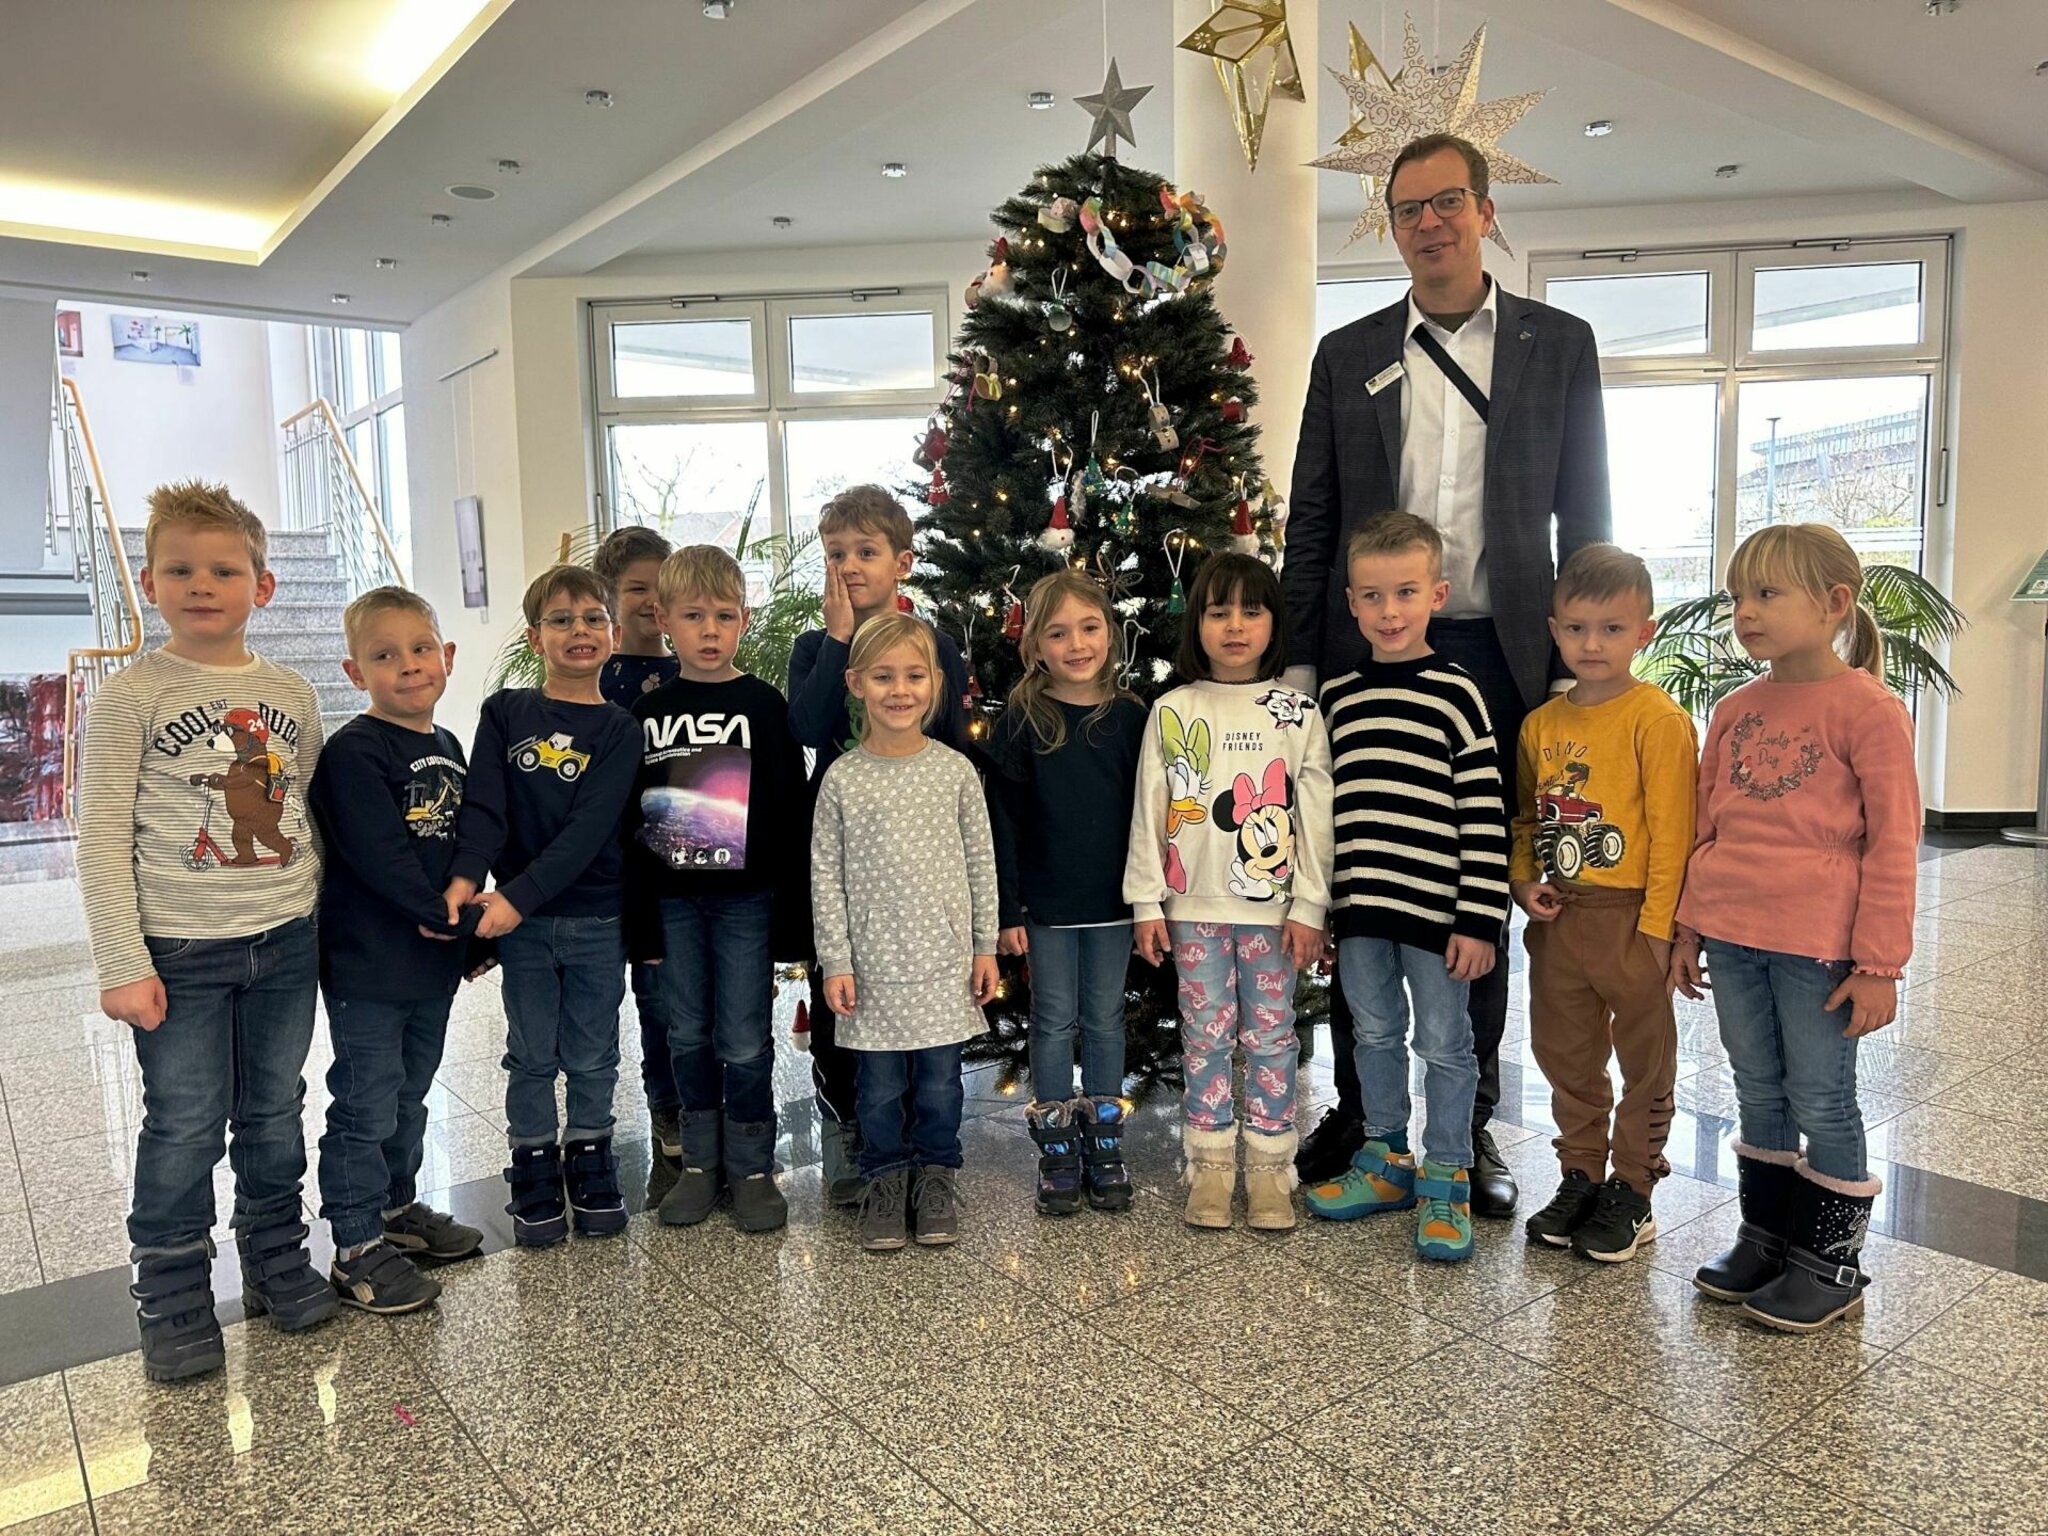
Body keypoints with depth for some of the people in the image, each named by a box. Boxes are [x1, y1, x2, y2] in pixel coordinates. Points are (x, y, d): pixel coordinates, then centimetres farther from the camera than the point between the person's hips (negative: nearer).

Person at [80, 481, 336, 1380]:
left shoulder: (291, 695, 6)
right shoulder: (130, 696, -7)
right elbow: (102, 839, -9)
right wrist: (123, 965, -13)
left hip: (285, 943, 4)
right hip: (181, 952, -4)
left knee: (276, 1115, 15)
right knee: (184, 1129, 4)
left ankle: (277, 1266, 31)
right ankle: (172, 1307, 20)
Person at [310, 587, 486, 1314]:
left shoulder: (448, 748, 10)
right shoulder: (354, 752, -16)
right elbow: (379, 856, -23)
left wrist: (468, 923, 3)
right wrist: (454, 915, -16)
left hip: (434, 961, 8)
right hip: (368, 963, -8)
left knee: (409, 1097, 21)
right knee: (366, 1108, 2)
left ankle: (398, 1207, 37)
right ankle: (358, 1247, 15)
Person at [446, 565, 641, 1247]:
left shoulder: (619, 729, -5)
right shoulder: (505, 712, 1)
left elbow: (590, 828, -15)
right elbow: (485, 805, -8)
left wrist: (519, 895, -24)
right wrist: (465, 877, -26)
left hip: (595, 919, 0)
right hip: (521, 920, 1)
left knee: (592, 1054, 12)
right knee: (532, 1054, 11)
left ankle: (590, 1159, 29)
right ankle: (533, 1169, 26)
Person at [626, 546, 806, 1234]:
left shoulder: (765, 705, -3)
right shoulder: (648, 712, 4)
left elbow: (790, 811, -4)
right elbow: (628, 821, 4)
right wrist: (639, 919, 1)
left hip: (745, 898, -3)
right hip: (671, 900, 3)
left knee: (744, 1041, 2)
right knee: (687, 1037, 12)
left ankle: (751, 1169, 18)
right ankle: (700, 1162, 27)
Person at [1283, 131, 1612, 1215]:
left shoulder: (1558, 343, 8)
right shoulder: (1348, 354, 10)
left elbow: (1584, 514, 7)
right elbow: (1311, 522, 8)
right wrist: (1298, 661, 2)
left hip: (1500, 657, 0)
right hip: (1369, 654, 1)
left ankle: (1471, 1123, 21)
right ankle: (1355, 1111, 21)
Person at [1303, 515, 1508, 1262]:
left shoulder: (1456, 693, -7)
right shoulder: (1336, 698, 6)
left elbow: (1485, 816, -9)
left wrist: (1479, 919, -12)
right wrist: (1315, 906, 10)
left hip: (1435, 908, -4)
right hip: (1358, 908, 4)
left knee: (1444, 1043, 8)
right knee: (1375, 1036, 16)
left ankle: (1445, 1179, 22)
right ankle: (1386, 1161, 33)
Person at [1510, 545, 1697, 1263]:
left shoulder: (1658, 719, -12)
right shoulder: (1541, 723, 7)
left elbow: (1671, 831, -14)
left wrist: (1656, 926, -17)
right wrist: (1524, 883, 0)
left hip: (1630, 916, -6)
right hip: (1557, 919, 6)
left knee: (1645, 1063, 10)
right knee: (1567, 1058, 17)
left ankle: (1632, 1194, 24)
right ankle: (1580, 1178, 33)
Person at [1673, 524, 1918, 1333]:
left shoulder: (1867, 710, -9)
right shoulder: (1734, 711, 8)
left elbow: (1893, 845, -10)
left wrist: (1879, 964, -11)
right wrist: (1690, 926, 13)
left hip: (1818, 944, -6)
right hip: (1731, 936, 6)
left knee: (1821, 1100, 6)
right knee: (1758, 1094, 16)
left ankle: (1832, 1261, 22)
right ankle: (1764, 1236, 31)